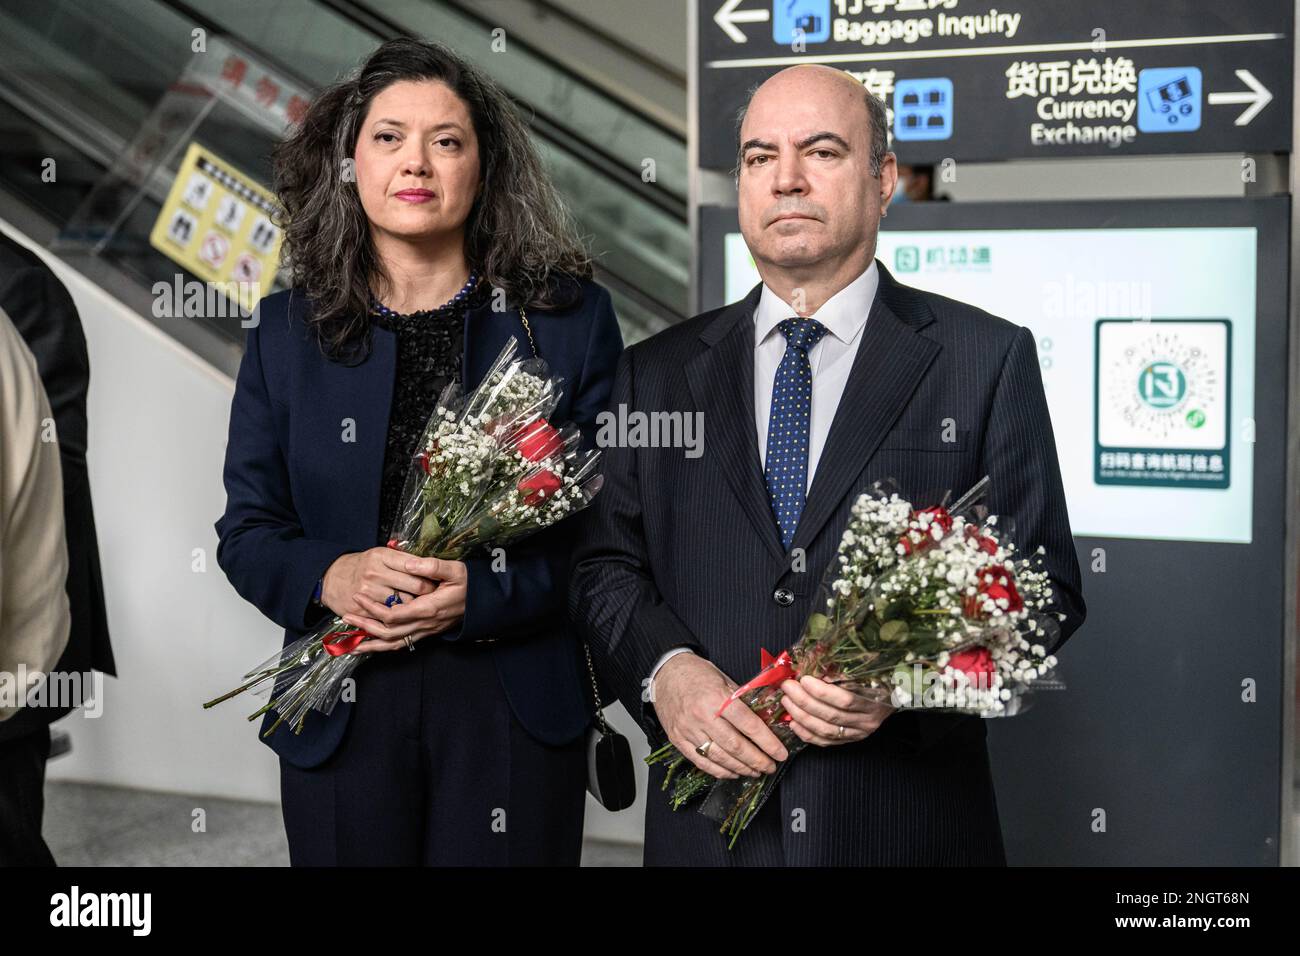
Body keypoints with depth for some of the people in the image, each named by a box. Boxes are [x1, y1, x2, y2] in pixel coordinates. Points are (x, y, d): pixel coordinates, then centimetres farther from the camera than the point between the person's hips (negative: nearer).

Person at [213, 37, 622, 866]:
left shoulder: (570, 317, 0)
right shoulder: (289, 330, 6)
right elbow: (247, 531, 7)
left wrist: (479, 594, -18)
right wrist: (330, 577, -14)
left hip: (512, 707, -1)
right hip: (342, 711, 2)